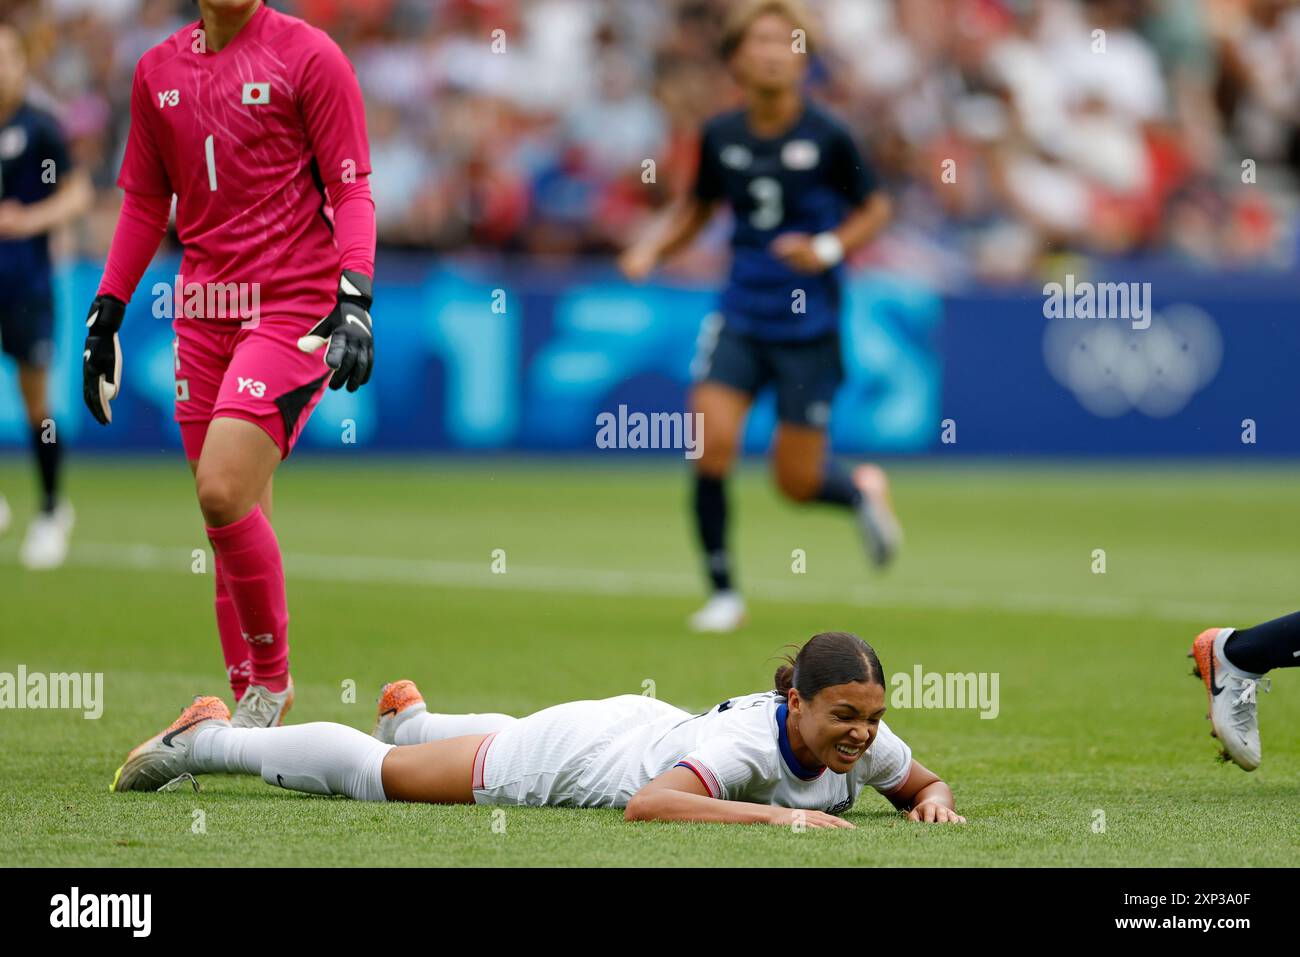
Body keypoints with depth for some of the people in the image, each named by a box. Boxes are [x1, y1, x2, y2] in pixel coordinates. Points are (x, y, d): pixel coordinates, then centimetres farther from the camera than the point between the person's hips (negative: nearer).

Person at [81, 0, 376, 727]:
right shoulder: (158, 71, 12)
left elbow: (351, 189, -6)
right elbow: (145, 202, 21)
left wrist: (354, 296, -18)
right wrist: (107, 309, 16)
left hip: (294, 308, -5)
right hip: (204, 311, 6)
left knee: (223, 492, -19)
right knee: (230, 513, 5)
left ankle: (272, 676, -2)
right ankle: (250, 698, 15)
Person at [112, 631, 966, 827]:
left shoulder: (865, 742, -24)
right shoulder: (751, 744, -44)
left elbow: (924, 784, -6)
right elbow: (646, 805, -55)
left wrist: (932, 800, -29)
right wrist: (773, 815, -59)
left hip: (647, 731, 6)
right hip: (580, 753, -6)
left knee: (504, 743, 41)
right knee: (369, 772, 14)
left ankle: (412, 716, 72)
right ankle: (206, 739, 35)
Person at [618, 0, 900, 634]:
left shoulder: (826, 137, -8)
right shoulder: (721, 137, 1)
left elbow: (875, 209, 3)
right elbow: (697, 207, 18)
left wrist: (828, 250, -14)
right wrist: (652, 250, 2)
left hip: (808, 327, -3)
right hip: (740, 316, 3)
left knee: (797, 482, 0)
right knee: (711, 442, -16)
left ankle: (862, 492, 37)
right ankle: (723, 594, -1)